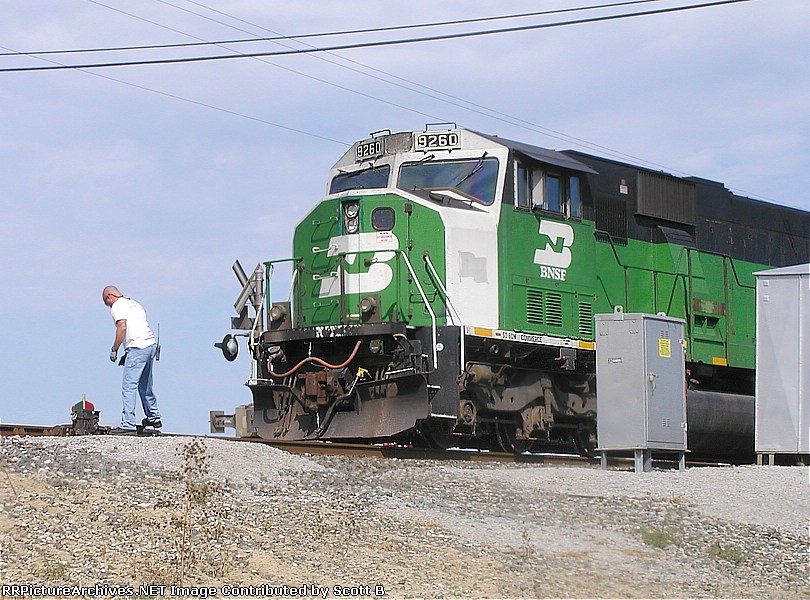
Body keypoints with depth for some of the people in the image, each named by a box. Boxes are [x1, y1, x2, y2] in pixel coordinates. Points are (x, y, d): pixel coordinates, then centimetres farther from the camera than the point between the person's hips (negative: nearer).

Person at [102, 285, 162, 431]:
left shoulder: (117, 306, -1)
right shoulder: (134, 303, 26)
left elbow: (122, 327, -15)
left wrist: (114, 350, -8)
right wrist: (128, 353, 23)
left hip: (138, 347, -9)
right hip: (151, 343, 9)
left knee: (128, 386, -9)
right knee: (145, 385, 22)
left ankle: (128, 424, -15)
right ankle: (154, 417, 32)